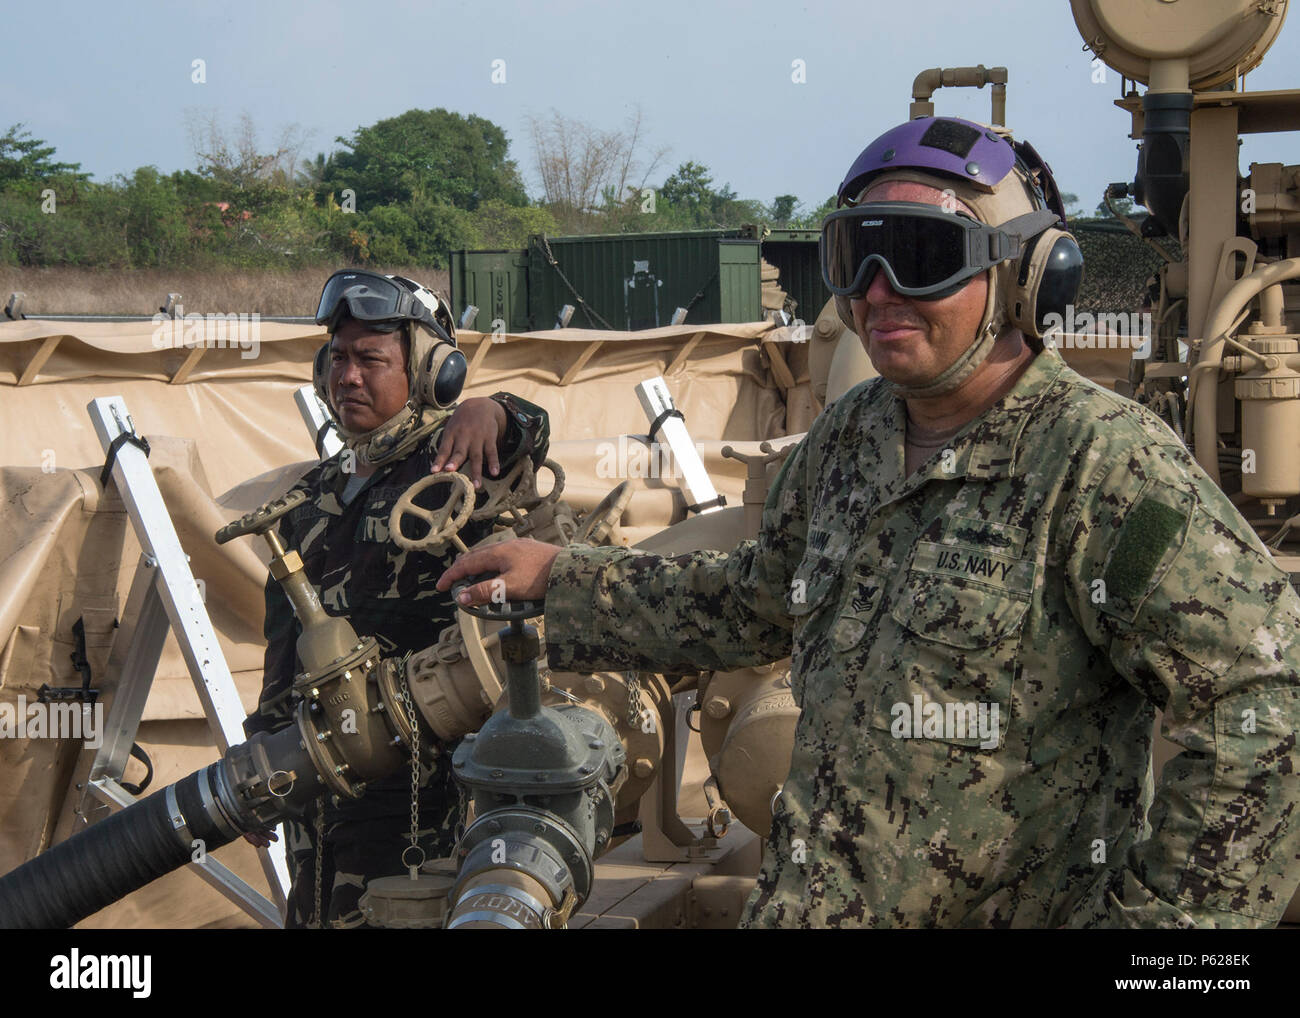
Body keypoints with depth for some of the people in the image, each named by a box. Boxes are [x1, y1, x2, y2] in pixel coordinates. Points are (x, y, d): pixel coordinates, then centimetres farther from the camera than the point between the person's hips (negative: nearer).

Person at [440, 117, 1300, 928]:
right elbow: (755, 603, 24)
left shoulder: (1104, 464, -19)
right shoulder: (849, 437, 6)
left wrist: (1154, 917, -20)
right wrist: (562, 581, 21)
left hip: (1018, 912, -7)